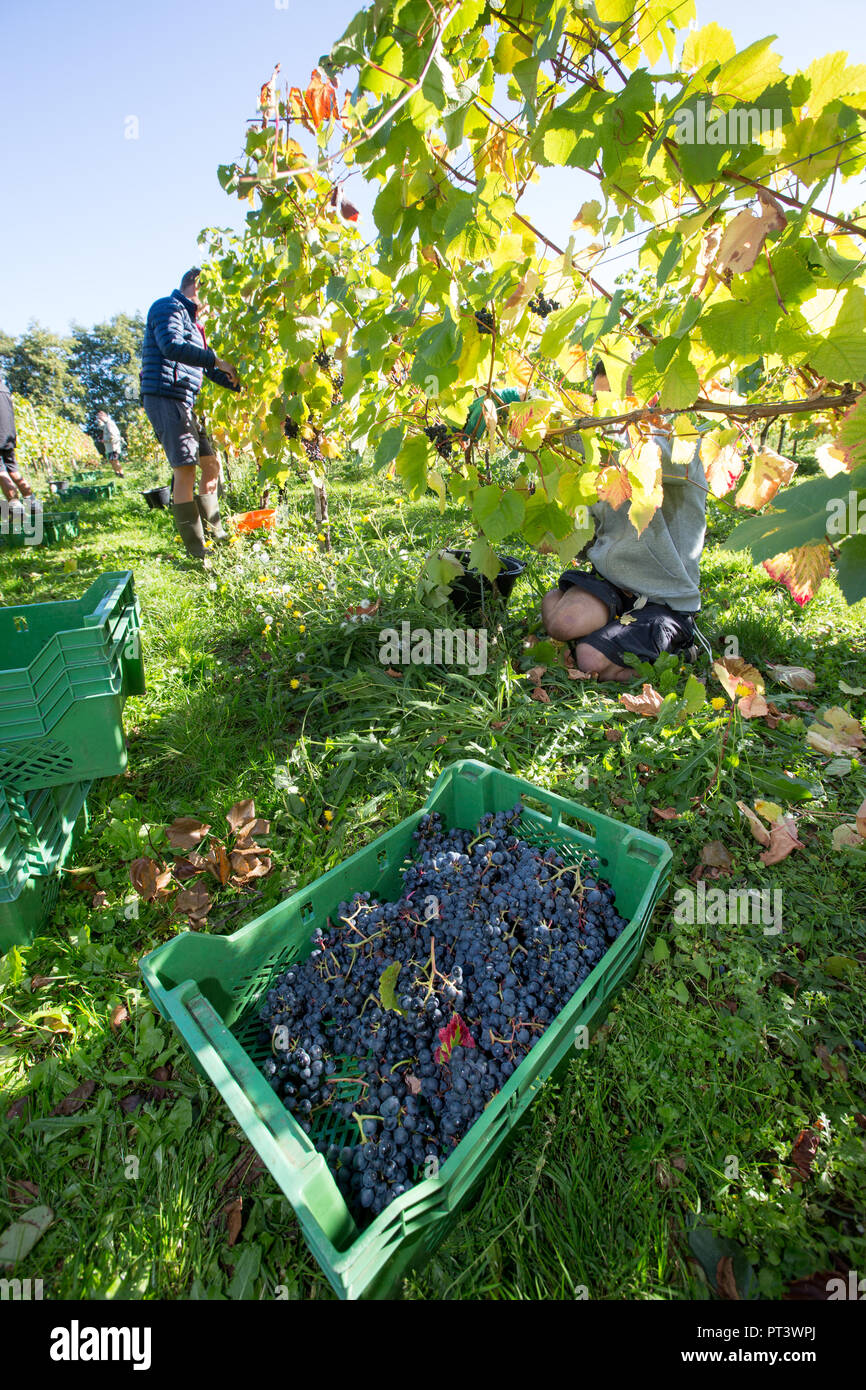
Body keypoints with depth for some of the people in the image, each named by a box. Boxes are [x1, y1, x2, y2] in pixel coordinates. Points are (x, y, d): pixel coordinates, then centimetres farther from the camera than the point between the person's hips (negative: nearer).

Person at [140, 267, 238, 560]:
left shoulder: (190, 320, 27)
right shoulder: (168, 308, -3)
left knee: (211, 463, 10)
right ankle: (197, 550, -16)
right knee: (185, 470, -15)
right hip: (165, 398, -10)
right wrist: (216, 360, -20)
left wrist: (239, 384, 19)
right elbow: (171, 346, -21)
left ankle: (213, 531, 19)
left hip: (185, 403, 10)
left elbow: (205, 366, 30)